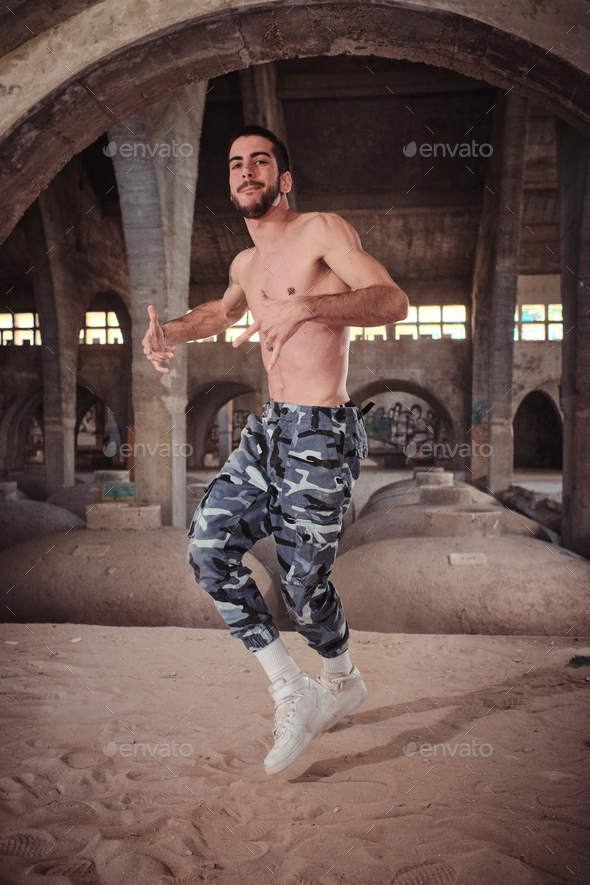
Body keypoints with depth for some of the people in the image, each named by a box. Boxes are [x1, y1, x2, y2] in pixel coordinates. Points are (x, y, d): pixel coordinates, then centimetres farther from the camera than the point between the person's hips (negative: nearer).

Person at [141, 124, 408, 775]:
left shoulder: (322, 231, -5)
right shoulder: (246, 264, 18)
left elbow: (392, 301, -18)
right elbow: (226, 311, 40)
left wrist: (307, 306, -34)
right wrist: (169, 333, 23)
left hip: (322, 435, -8)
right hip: (267, 430, 8)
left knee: (302, 582, -3)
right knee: (208, 549, -1)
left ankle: (341, 680, 32)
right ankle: (293, 694, 12)